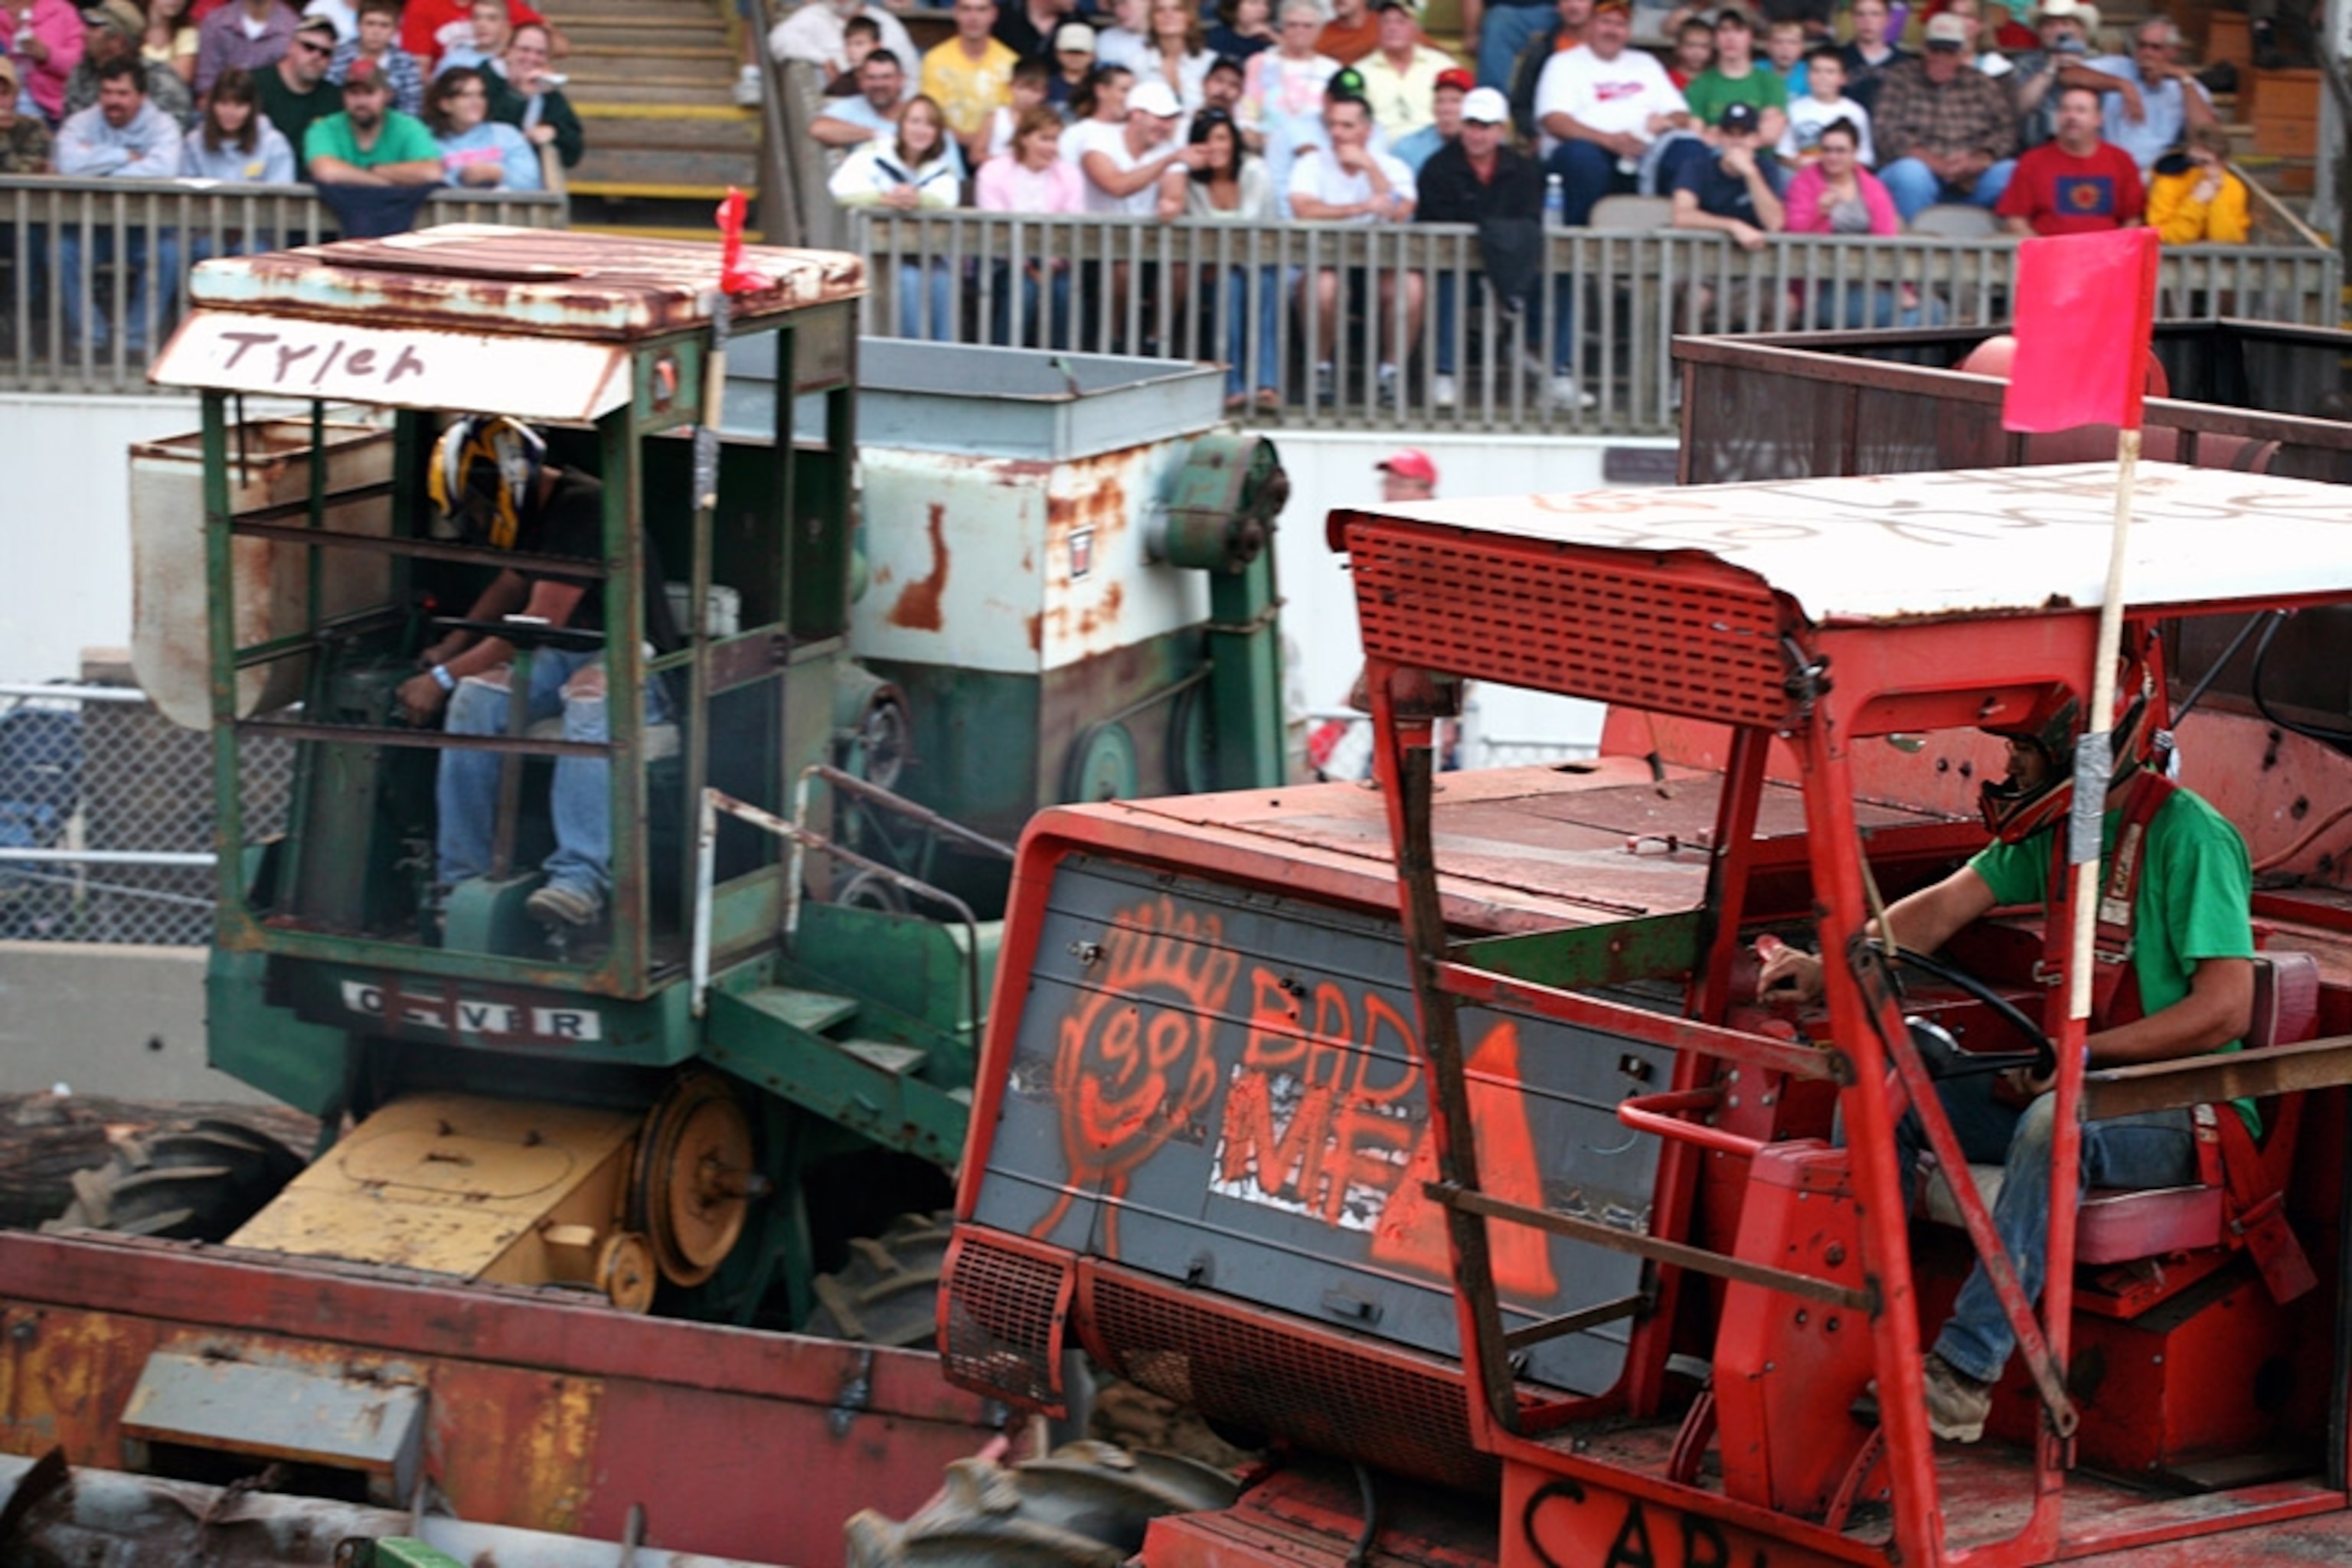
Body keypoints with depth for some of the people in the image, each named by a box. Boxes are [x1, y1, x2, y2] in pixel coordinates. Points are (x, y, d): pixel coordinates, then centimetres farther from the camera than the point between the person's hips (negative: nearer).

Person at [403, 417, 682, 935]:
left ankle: (580, 878, -46)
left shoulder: (583, 510, -19)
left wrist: (443, 678, -17)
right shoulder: (538, 513, 11)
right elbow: (512, 584, 32)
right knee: (476, 699, -18)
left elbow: (540, 624, -21)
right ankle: (461, 879, -18)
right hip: (563, 657, 8)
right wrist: (451, 649, 21)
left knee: (591, 703, -40)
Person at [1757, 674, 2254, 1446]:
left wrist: (2079, 1055, -23)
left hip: (2187, 1110, -8)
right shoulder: (2052, 824, 8)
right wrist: (1829, 968, -9)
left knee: (2057, 1122, -39)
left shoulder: (2190, 838, -15)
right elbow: (1944, 906, 7)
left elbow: (2224, 1010, -20)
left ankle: (1965, 1373, -41)